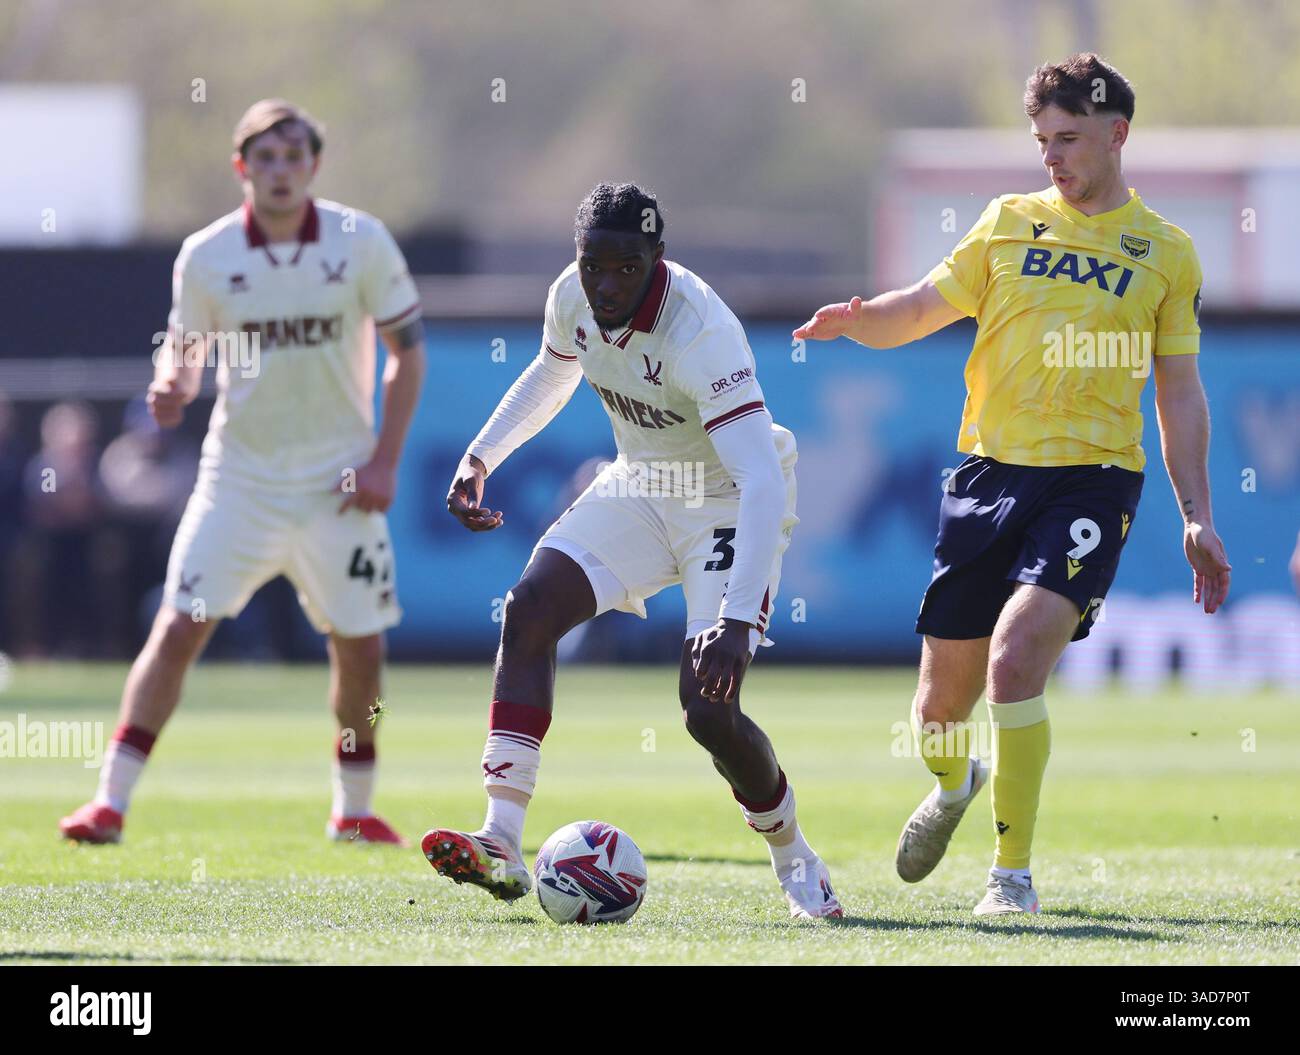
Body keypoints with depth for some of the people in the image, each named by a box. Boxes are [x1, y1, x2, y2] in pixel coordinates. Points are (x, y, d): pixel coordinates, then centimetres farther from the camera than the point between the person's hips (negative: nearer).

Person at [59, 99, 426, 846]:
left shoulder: (363, 243, -6)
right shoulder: (206, 257, -6)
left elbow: (408, 348, 1)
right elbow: (184, 347, 6)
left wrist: (385, 460, -5)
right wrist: (172, 385, -19)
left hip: (337, 479, 0)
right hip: (239, 472, 0)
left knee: (360, 648, 1)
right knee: (178, 628, -10)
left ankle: (356, 808, 22)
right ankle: (111, 801, -8)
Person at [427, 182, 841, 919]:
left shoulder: (700, 332, -34)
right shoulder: (574, 297, -11)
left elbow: (763, 481, -41)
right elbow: (552, 374, 16)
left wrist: (739, 622, -49)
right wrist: (481, 457, 10)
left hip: (728, 506, -7)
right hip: (641, 491, 7)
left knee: (710, 710, -16)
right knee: (532, 608, -14)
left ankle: (796, 862, 13)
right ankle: (500, 846, -16)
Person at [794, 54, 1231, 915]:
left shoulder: (1167, 252, 8)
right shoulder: (1010, 222, 10)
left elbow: (1180, 395, 12)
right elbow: (924, 308, 13)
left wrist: (1197, 518, 6)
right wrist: (858, 318, -10)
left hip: (1093, 479, -3)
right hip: (991, 471, 3)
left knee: (1016, 657, -24)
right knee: (944, 696, 6)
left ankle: (1014, 874, -11)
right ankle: (953, 786, 43)